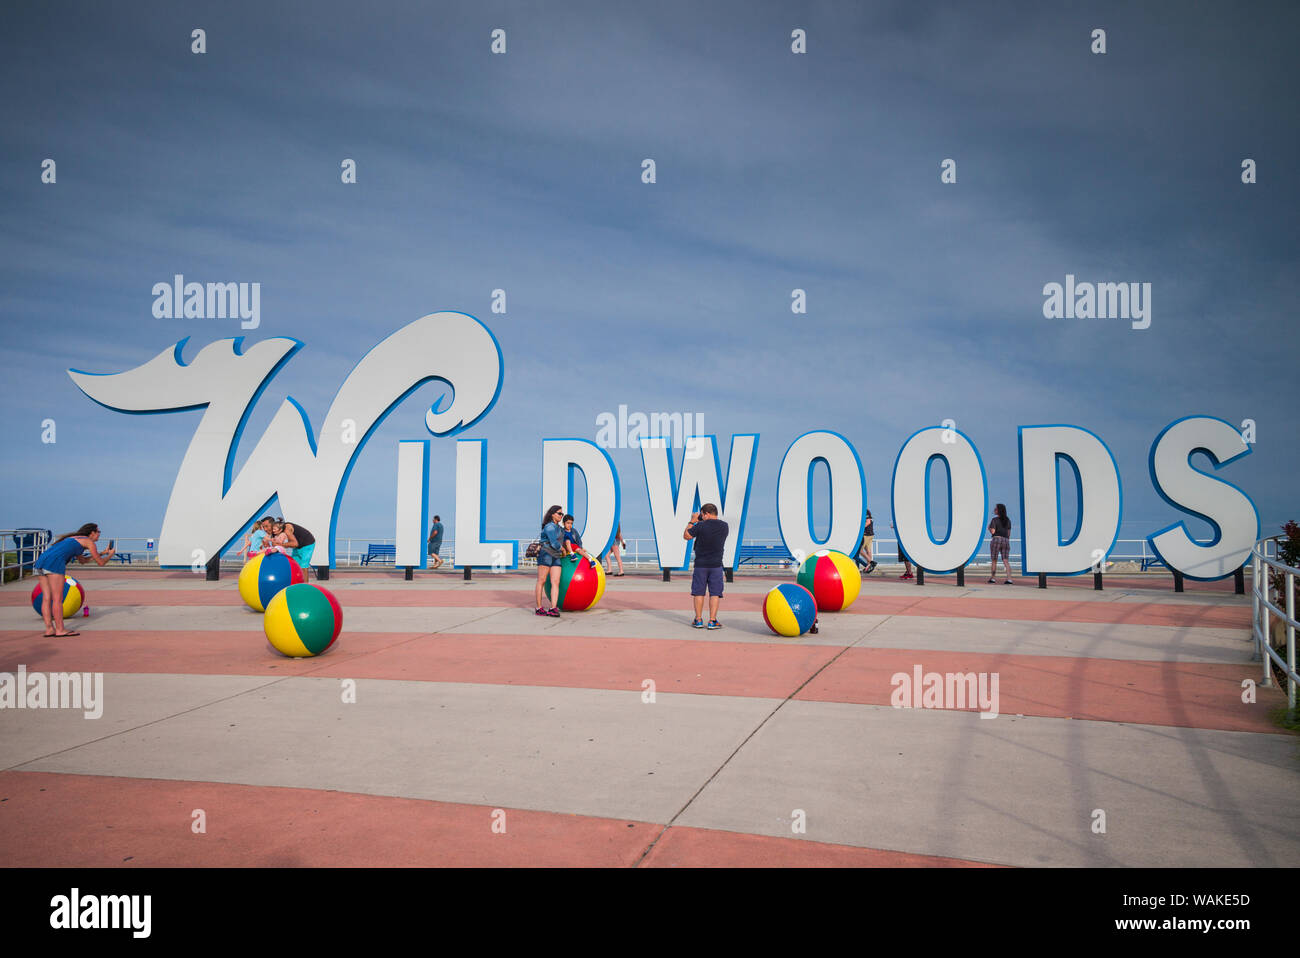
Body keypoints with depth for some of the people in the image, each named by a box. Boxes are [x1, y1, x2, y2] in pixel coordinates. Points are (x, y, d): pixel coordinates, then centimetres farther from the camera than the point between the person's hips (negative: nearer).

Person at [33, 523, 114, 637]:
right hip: (54, 562, -9)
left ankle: (49, 629, 9)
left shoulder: (74, 539, 32)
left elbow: (82, 560, 45)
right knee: (57, 598, -4)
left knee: (47, 598, 8)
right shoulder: (88, 541, 9)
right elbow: (101, 562, 12)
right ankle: (60, 630, -1)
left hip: (41, 560, 9)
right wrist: (110, 554, 32)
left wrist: (101, 553, 47)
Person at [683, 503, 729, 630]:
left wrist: (692, 522, 10)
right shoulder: (725, 526, -1)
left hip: (700, 564, -2)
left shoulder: (701, 526, -12)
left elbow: (686, 536, 0)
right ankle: (712, 621, 1)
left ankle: (698, 620, 11)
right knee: (715, 593, 5)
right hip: (716, 564, 2)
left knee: (699, 592, 8)